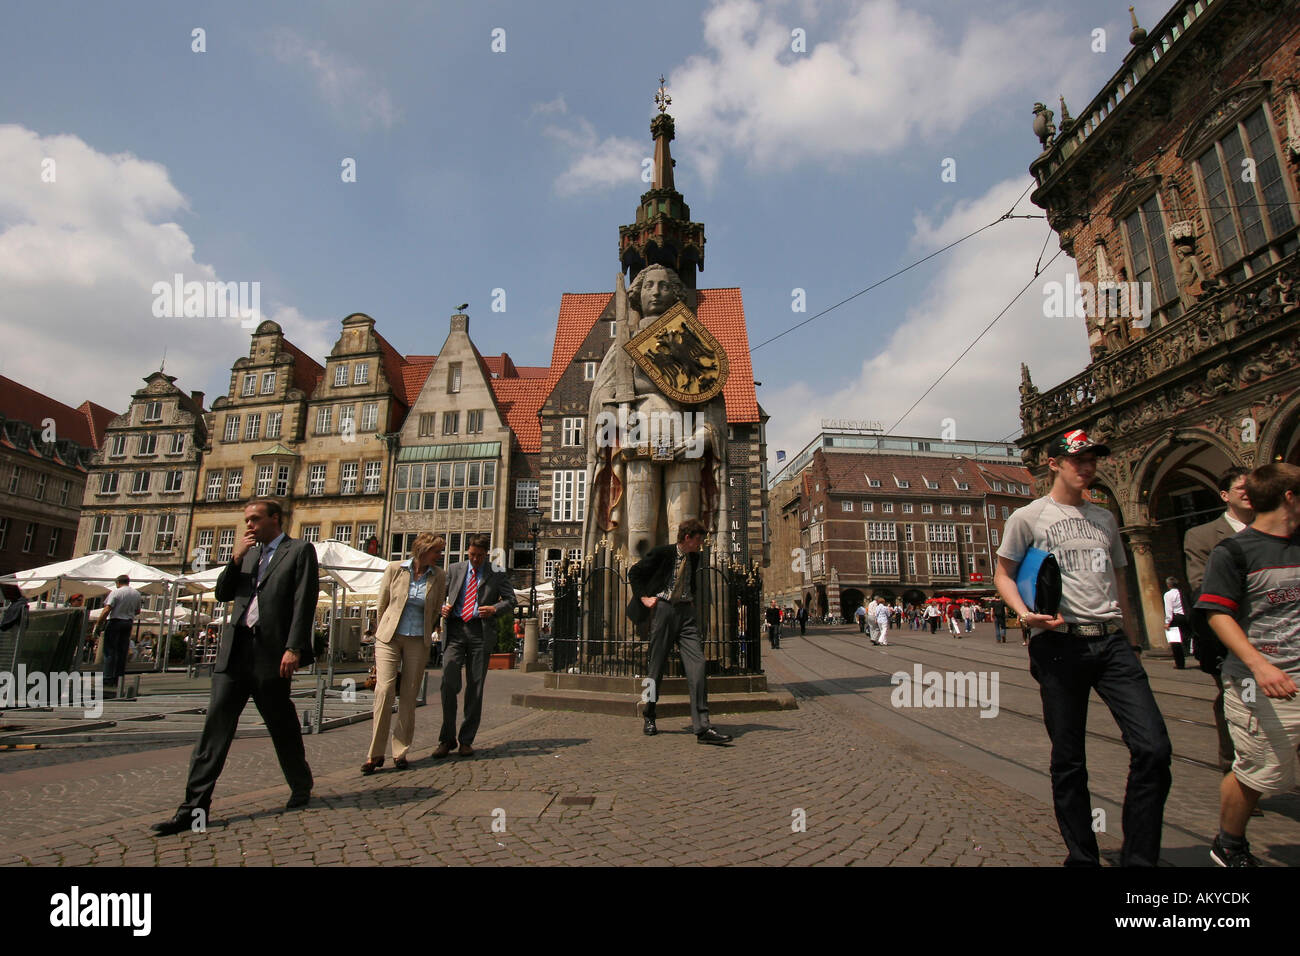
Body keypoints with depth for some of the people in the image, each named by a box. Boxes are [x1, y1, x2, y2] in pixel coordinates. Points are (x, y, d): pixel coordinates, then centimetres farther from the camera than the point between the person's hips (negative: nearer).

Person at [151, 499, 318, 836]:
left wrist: (293, 649, -18)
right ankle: (195, 807, 6)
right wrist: (236, 559, 1)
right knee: (215, 726, 0)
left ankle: (301, 788, 27)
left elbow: (304, 603, -10)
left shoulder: (300, 551, -3)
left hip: (271, 653, -6)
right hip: (234, 651, 6)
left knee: (283, 727, 8)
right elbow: (222, 593, 15)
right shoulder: (248, 554, 19)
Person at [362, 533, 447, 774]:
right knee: (384, 689, -9)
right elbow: (381, 605, 8)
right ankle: (375, 753, 1)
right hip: (389, 638, -1)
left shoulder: (439, 576, 1)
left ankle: (400, 752, 15)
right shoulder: (394, 569, -3)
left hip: (418, 642, 1)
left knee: (409, 695, 3)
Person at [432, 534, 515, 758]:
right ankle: (446, 739, 8)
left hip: (481, 632, -1)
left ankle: (466, 740, 17)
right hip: (454, 629, 1)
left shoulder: (497, 574, 8)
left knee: (475, 688, 4)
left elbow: (511, 599, 9)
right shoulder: (454, 569, 14)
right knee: (449, 683, -9)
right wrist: (443, 606, -2)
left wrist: (495, 609, -11)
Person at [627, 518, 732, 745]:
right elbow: (634, 573, 3)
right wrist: (644, 598, -4)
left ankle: (702, 727, -10)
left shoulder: (694, 557, 12)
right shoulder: (662, 552, -5)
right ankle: (649, 718, 25)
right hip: (663, 609, -4)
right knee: (657, 666, 4)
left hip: (686, 611, 4)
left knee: (697, 664, -9)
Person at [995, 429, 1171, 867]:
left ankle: (1138, 859, 9)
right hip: (1061, 642, -4)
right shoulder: (1028, 516, 2)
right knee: (1068, 760, 4)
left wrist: (1132, 644, 19)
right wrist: (1024, 613, -15)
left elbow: (1118, 582, 22)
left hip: (1112, 641, 5)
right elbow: (1003, 574, 4)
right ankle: (1082, 857, 20)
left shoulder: (1104, 518, 18)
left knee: (1154, 748, -7)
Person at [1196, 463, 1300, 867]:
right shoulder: (1234, 551, -8)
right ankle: (1229, 846, 24)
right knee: (1256, 774, 2)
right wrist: (1259, 665, -24)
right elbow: (1218, 614, -13)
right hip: (1260, 684, -6)